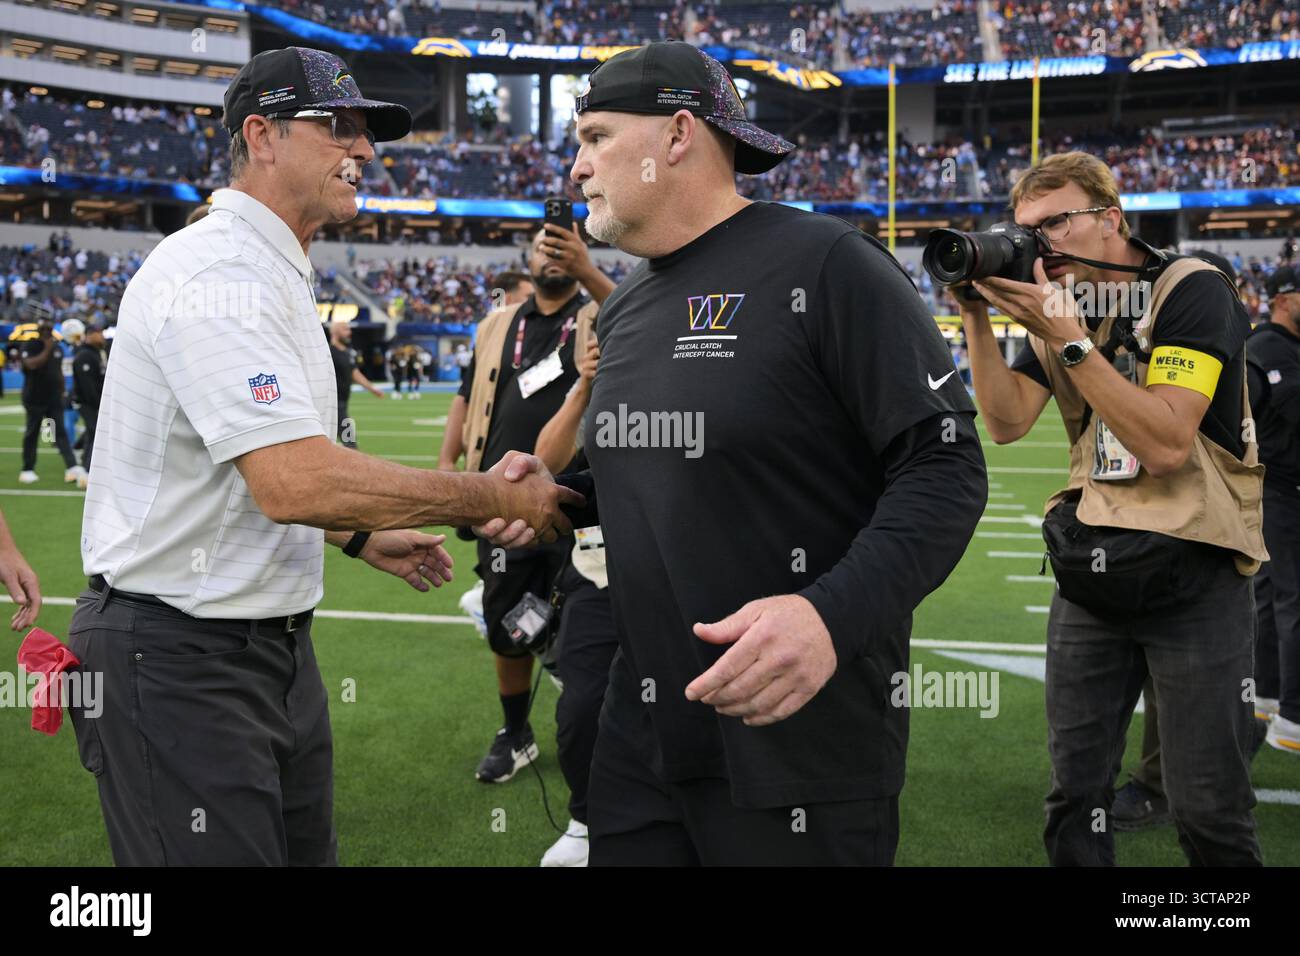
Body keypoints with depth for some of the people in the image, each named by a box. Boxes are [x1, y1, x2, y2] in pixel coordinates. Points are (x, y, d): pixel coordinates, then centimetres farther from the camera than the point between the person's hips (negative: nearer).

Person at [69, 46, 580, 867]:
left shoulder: (278, 278, 15)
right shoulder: (219, 273, -19)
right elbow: (296, 483, -30)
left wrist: (363, 539, 16)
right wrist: (491, 500, -24)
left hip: (276, 641, 10)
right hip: (180, 654, -10)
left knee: (307, 850, 15)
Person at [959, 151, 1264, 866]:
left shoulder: (1191, 290, -11)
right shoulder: (1053, 301, 8)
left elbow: (1167, 444, -23)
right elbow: (1007, 423, -1)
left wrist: (1066, 337, -24)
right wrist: (977, 316, -11)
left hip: (1191, 572, -5)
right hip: (1090, 566, 5)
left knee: (1208, 810, -2)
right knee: (1075, 793, 9)